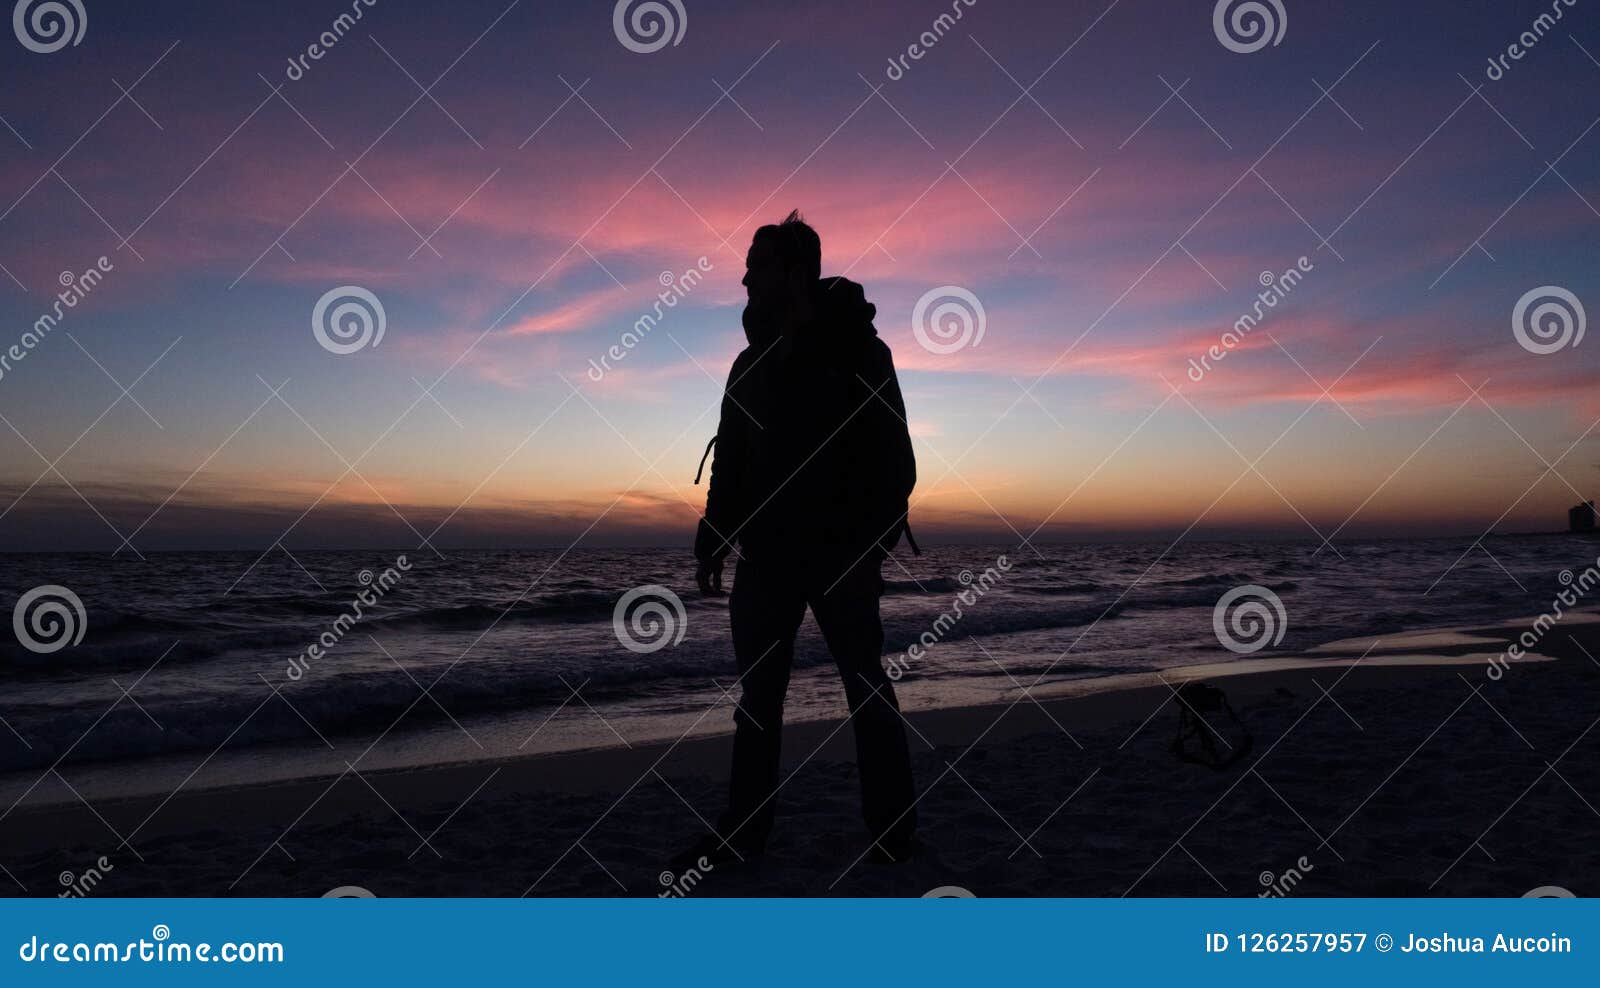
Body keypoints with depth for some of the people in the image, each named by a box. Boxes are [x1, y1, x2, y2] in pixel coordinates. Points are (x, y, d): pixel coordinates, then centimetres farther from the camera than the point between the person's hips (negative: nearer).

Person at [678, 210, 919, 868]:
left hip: (842, 554, -5)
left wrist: (877, 541, -18)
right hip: (767, 553, 5)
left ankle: (892, 833, 13)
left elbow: (892, 455, -7)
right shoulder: (752, 362, 14)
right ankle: (742, 832, 17)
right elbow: (729, 461, 15)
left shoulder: (856, 350, -2)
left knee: (868, 689, 3)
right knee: (757, 692, 8)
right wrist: (712, 541, 9)